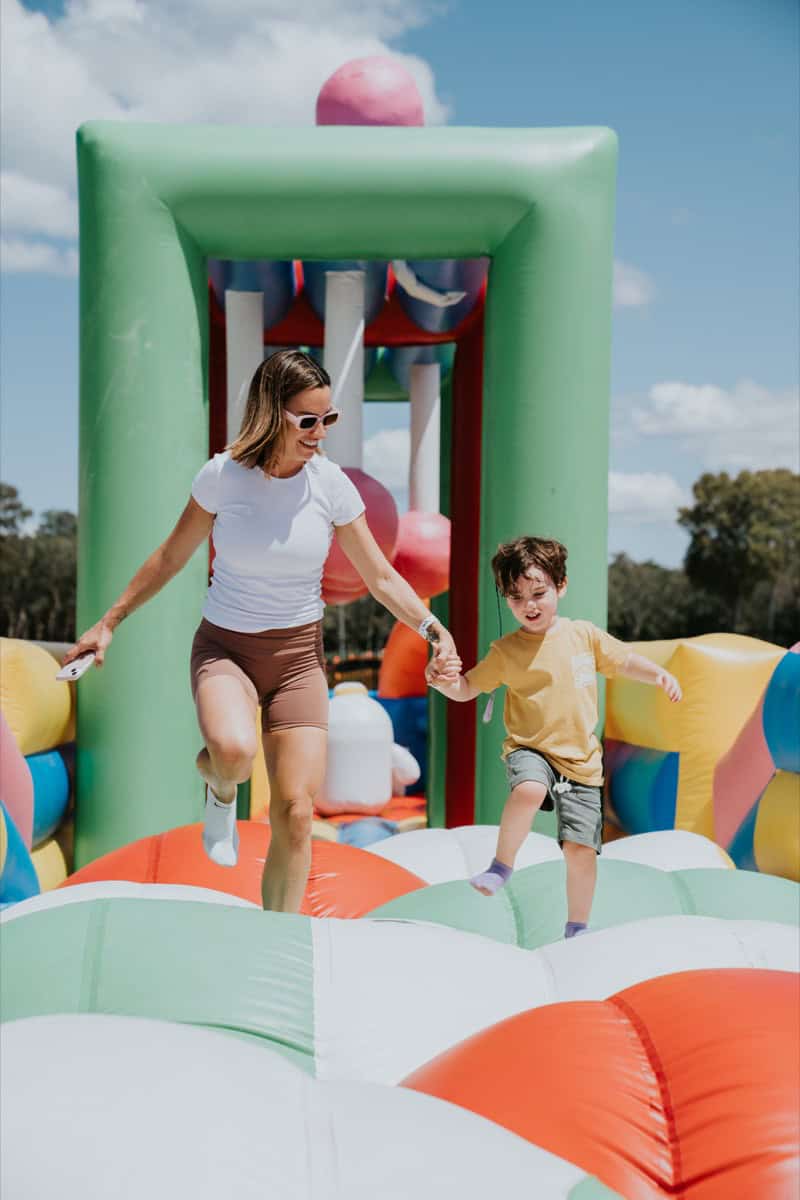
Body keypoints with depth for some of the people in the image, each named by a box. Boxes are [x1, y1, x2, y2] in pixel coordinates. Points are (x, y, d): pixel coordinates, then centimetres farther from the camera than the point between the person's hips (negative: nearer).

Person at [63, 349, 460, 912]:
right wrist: (109, 622, 10)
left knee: (295, 813, -5)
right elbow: (172, 557, 4)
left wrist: (434, 629, -17)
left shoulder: (331, 484, -9)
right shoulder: (222, 475, -10)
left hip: (299, 654, 1)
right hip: (225, 647, -1)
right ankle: (220, 789, 5)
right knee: (234, 751, -34)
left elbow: (381, 577, -1)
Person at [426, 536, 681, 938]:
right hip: (529, 749, -2)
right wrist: (444, 682, -19)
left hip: (580, 760, 2)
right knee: (529, 790, -37)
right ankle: (502, 865, -14)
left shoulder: (585, 635, 4)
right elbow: (468, 688, 2)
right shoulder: (506, 651, -2)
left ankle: (577, 927, 20)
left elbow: (625, 661, 15)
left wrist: (660, 674, -2)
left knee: (581, 846, -1)